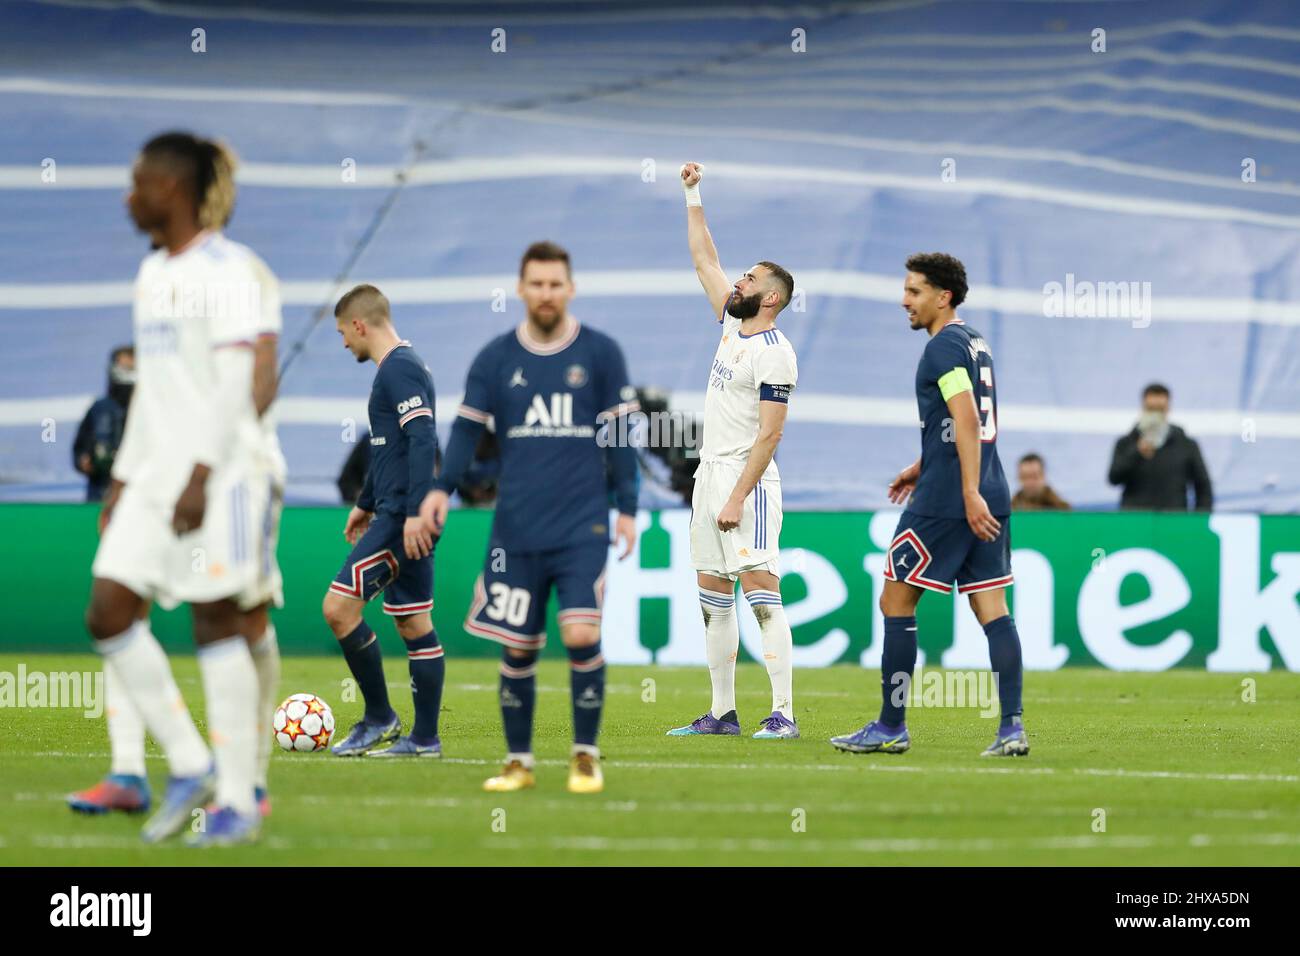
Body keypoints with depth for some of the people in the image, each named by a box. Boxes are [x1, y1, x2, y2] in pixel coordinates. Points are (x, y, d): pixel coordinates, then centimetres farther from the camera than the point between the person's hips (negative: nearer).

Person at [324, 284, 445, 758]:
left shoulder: (400, 369, -13)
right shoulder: (400, 366, 19)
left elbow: (422, 440, -23)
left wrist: (415, 511, -28)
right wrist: (366, 503, 36)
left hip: (403, 518, -11)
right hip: (401, 515, 11)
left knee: (338, 606, -11)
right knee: (413, 624, 9)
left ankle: (378, 716, -4)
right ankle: (424, 737, 9)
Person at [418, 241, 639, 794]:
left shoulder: (600, 354, 3)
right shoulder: (495, 359, 6)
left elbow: (619, 433, 6)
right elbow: (468, 428, 5)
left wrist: (627, 509, 1)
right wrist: (443, 488, -11)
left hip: (583, 527, -2)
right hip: (516, 530, 2)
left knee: (581, 636, -15)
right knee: (518, 648, 3)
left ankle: (586, 755, 1)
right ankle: (518, 762, 16)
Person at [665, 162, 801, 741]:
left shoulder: (774, 354, -13)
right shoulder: (731, 323, 11)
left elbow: (769, 436, -17)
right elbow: (703, 259, 22)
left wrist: (737, 498, -22)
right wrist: (692, 195, 20)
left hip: (748, 480, -9)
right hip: (710, 476, 9)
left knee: (760, 590, -15)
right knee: (713, 598, 9)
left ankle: (783, 714, -19)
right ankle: (722, 712, 12)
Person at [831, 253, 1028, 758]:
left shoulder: (943, 346, -11)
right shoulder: (975, 342, 17)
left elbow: (966, 419, -21)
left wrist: (970, 494, -26)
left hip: (944, 500, -9)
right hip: (989, 497, 9)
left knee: (896, 602, 2)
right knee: (992, 608, 4)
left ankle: (890, 726, 5)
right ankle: (1012, 727, -5)